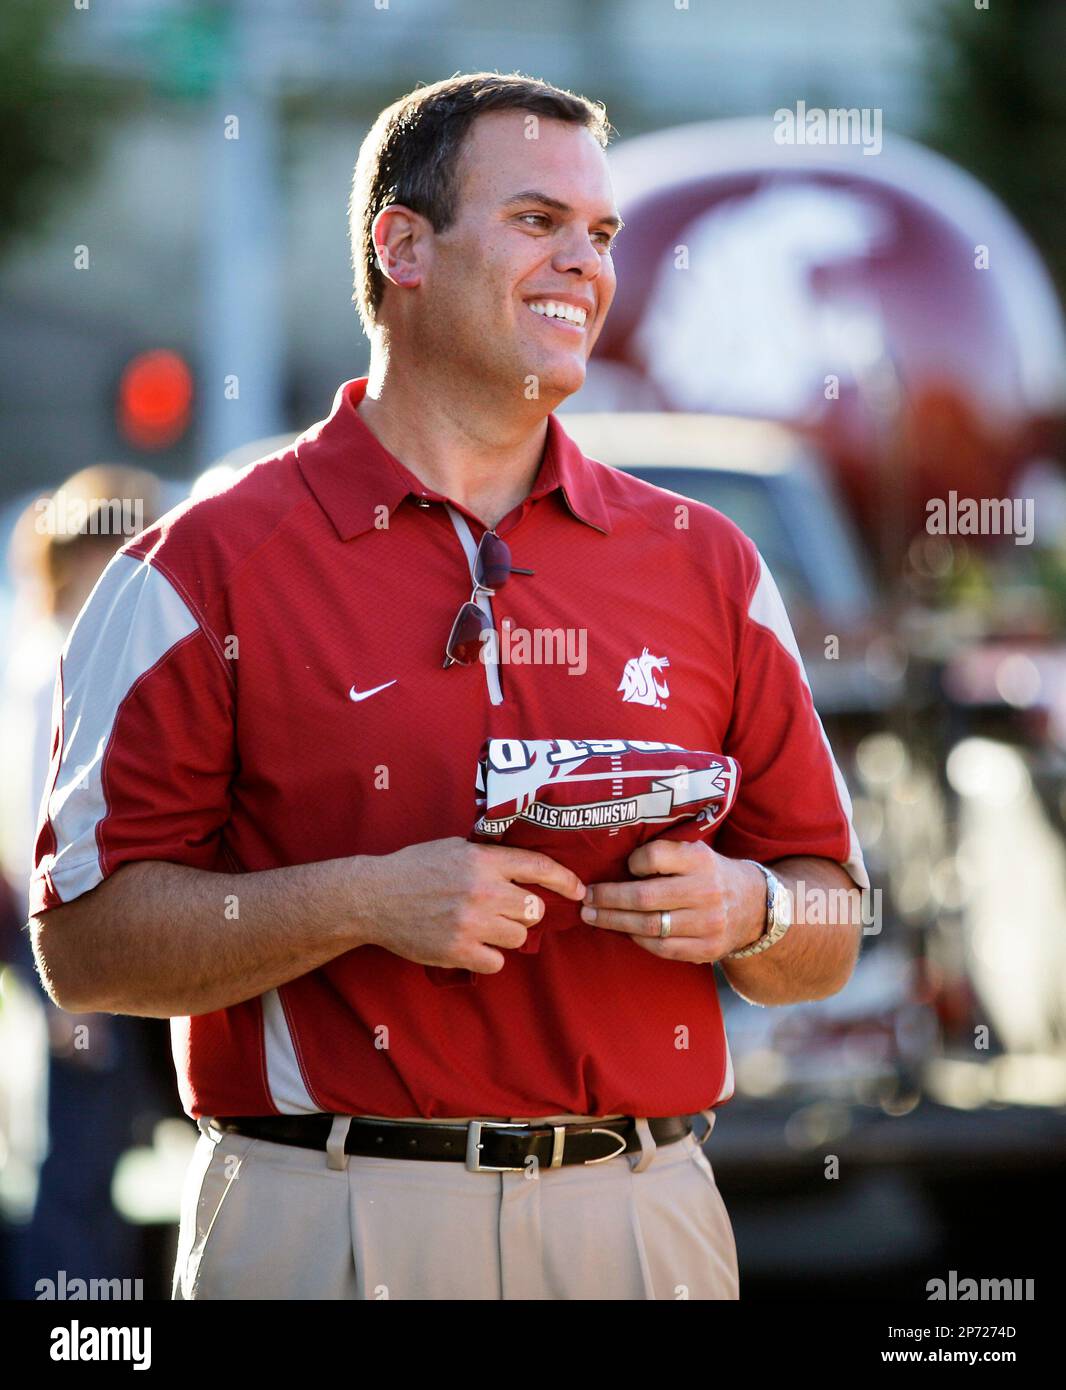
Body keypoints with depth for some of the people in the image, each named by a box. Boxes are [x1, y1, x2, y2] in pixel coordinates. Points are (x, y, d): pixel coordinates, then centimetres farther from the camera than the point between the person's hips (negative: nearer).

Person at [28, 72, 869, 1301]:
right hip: (330, 1233, -3)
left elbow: (825, 946, 12)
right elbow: (85, 943, -7)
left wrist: (743, 910, -10)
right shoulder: (211, 568, -2)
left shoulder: (705, 567, 10)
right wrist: (365, 902, -18)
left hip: (646, 1224, 3)